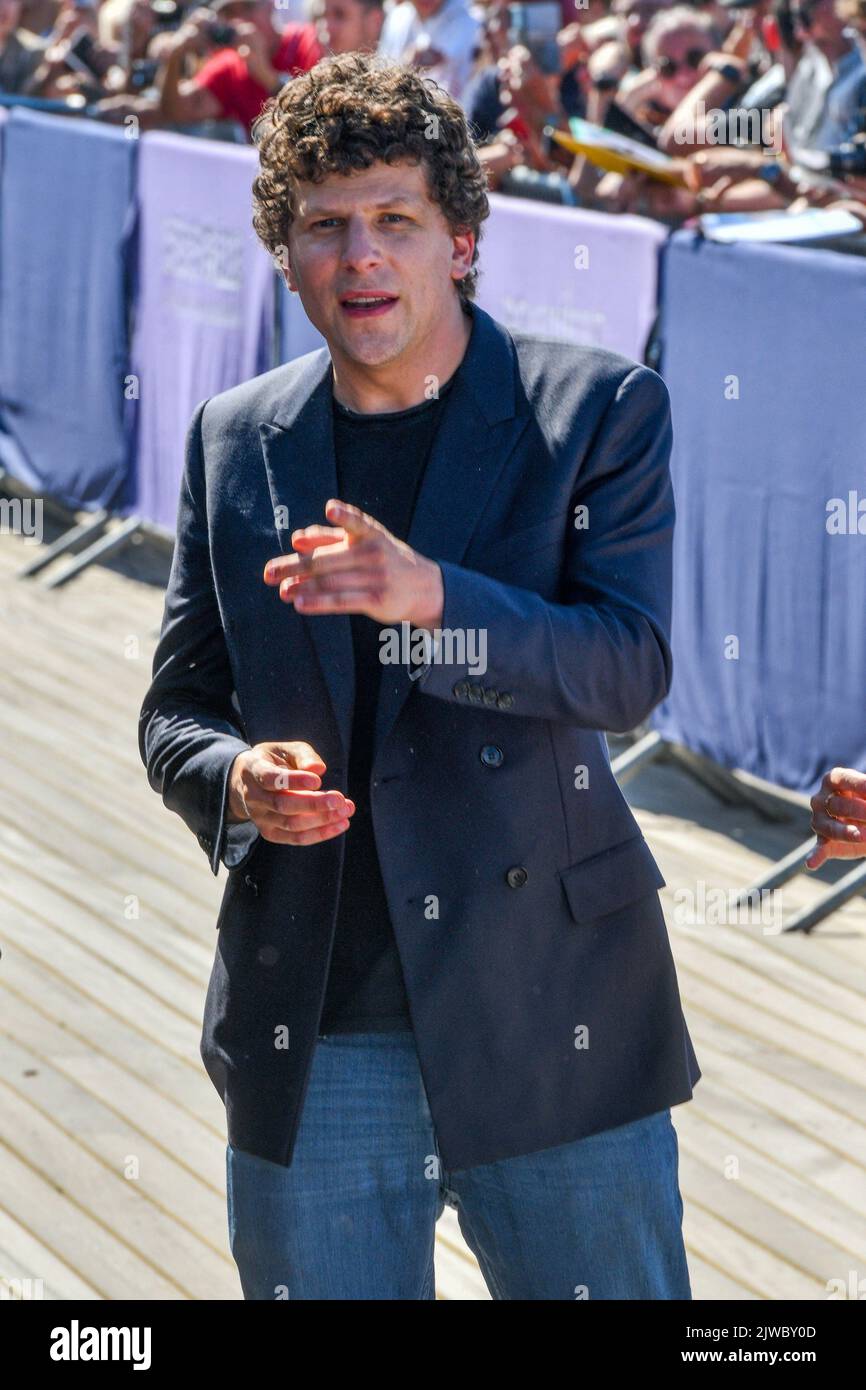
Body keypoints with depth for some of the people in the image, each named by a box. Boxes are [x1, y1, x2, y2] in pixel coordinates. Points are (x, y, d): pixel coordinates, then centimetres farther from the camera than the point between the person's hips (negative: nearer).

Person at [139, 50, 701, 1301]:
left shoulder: (597, 409, -2)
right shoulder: (233, 441, 9)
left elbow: (631, 666, -13)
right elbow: (175, 709, 13)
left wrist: (430, 599, -29)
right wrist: (235, 778, -11)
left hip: (551, 1028, -3)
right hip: (312, 1047, 3)